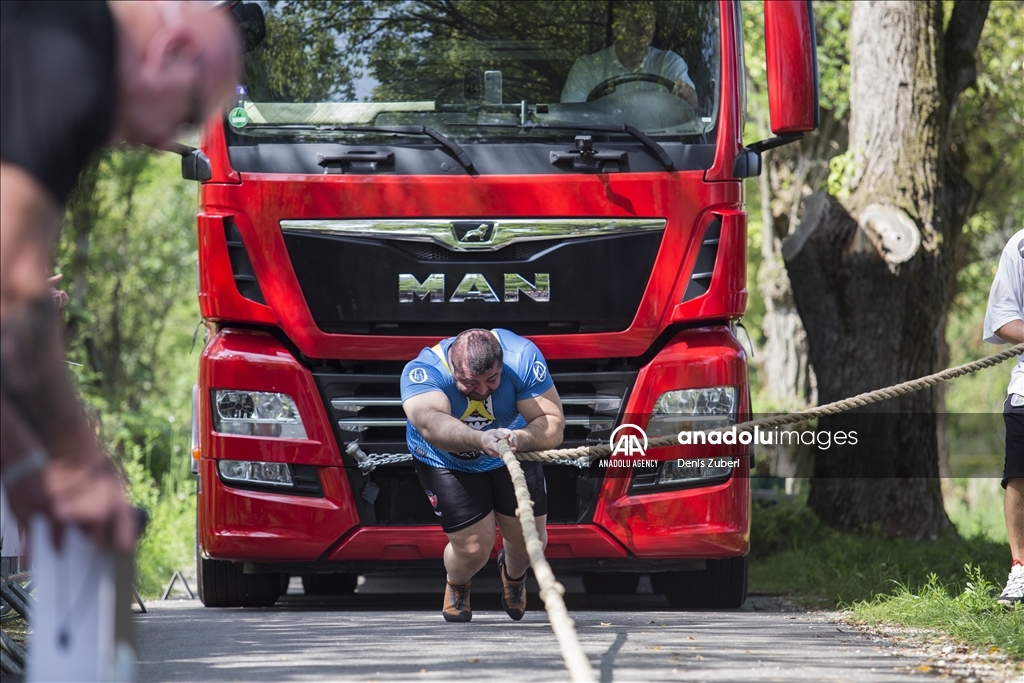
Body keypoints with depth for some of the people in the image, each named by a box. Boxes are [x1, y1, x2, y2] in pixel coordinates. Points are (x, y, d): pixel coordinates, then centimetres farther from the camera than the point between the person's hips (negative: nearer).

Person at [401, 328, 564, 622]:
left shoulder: (522, 357, -33)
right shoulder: (423, 372, -39)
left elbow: (553, 423, -35)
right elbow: (430, 424, -60)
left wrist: (520, 438, -58)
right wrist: (481, 440, -78)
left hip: (511, 454, 2)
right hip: (446, 461, -2)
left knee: (530, 538, 2)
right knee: (474, 548, -10)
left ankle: (514, 574, 43)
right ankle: (457, 586, 30)